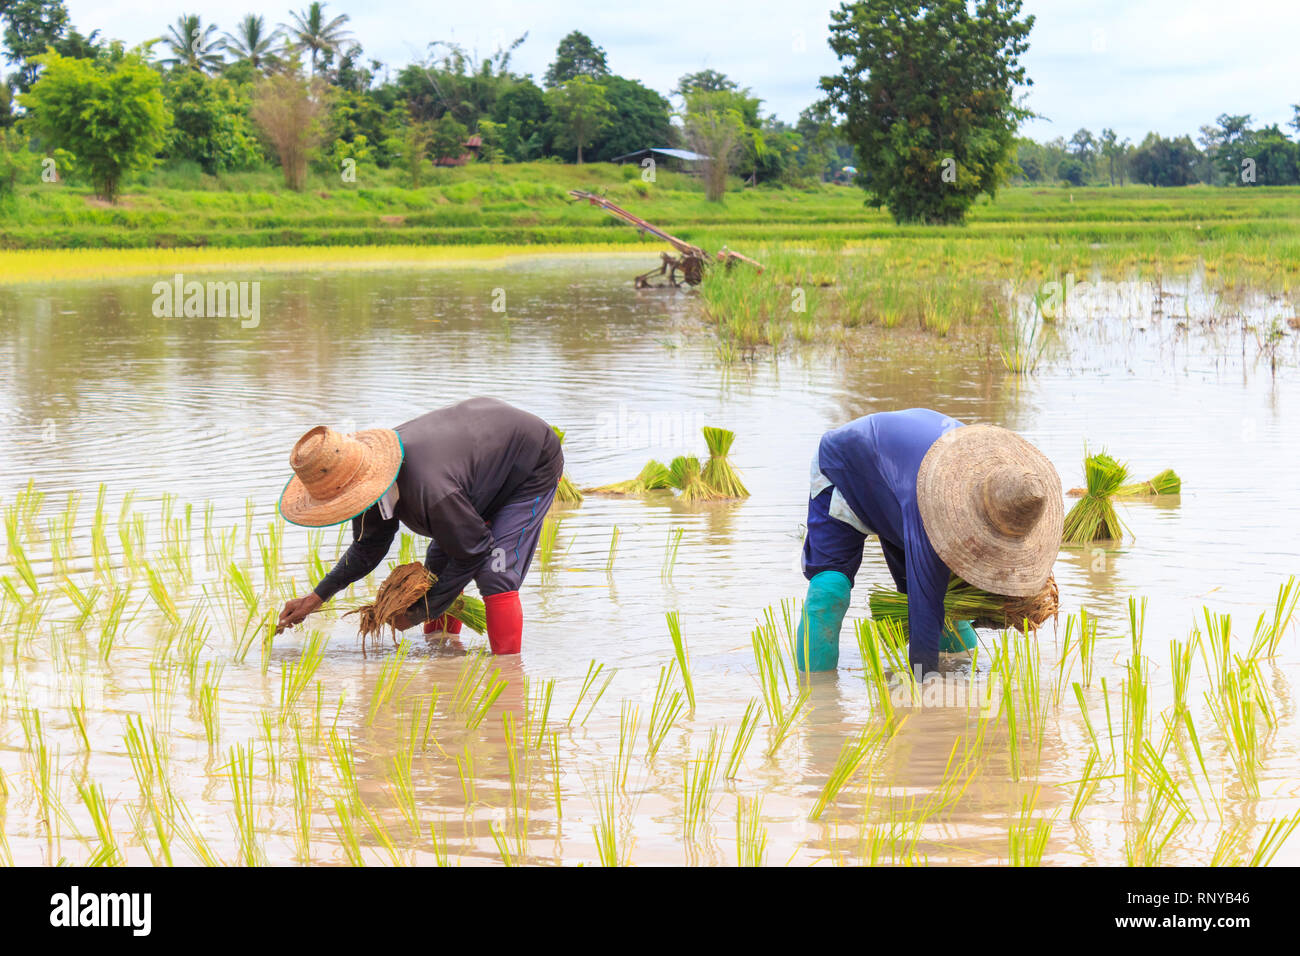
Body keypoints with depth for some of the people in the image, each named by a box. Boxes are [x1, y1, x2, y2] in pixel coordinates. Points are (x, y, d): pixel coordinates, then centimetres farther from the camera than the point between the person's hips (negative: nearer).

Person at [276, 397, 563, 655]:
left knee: (495, 577, -21)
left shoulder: (429, 491, -44)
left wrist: (420, 613, -19)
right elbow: (368, 548, 3)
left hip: (533, 466, -9)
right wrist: (317, 597, -6)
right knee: (437, 569, 12)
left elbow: (472, 552, -28)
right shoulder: (371, 480, -16)